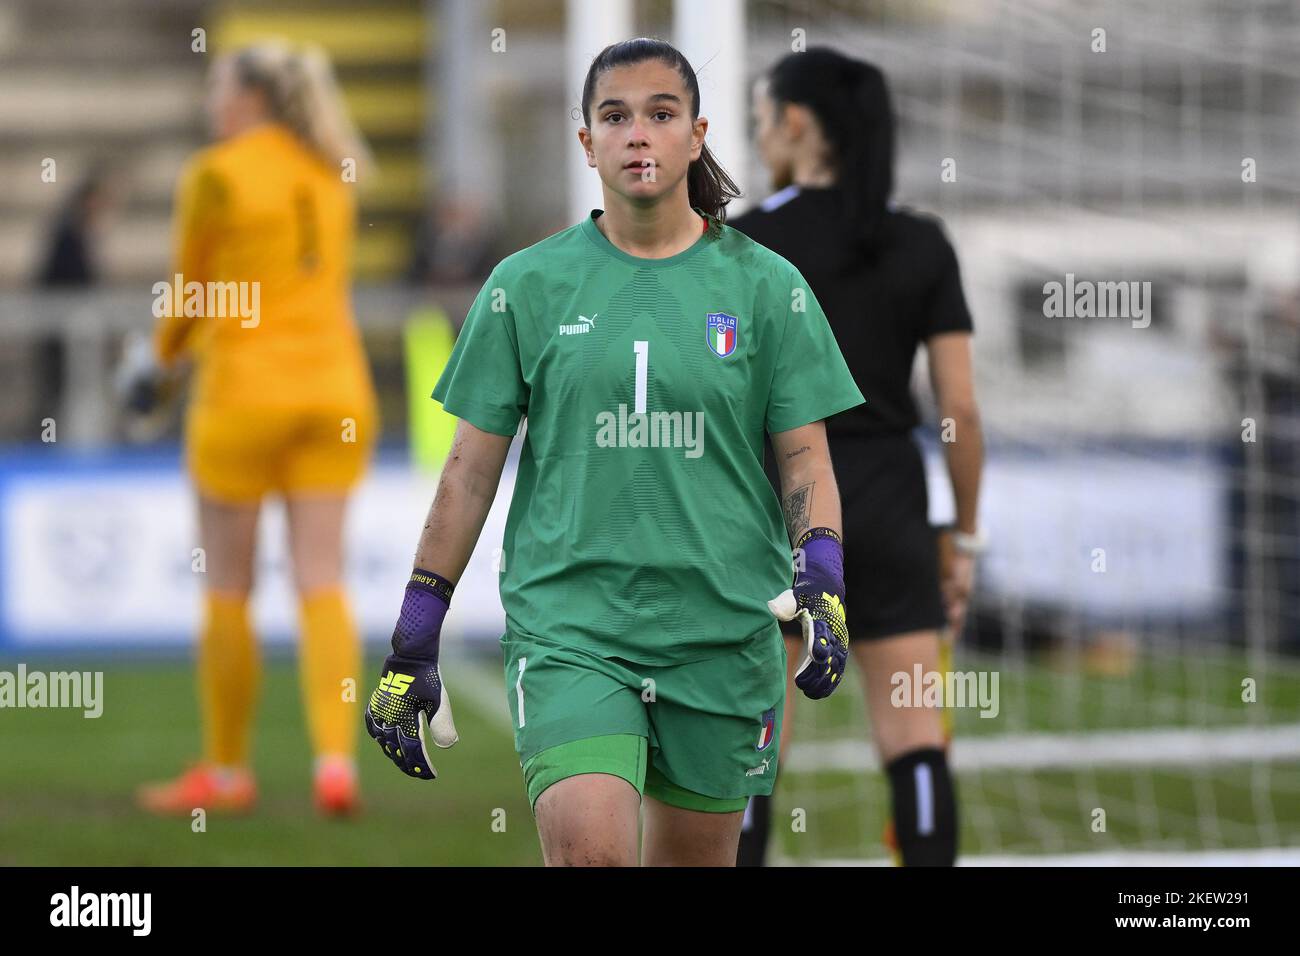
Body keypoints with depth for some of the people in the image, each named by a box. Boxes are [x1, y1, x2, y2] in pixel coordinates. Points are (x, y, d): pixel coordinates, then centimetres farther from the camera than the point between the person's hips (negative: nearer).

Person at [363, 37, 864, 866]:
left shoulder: (766, 288, 4)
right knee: (588, 850, -21)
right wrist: (414, 644, 6)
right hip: (568, 625, -1)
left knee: (694, 861, 8)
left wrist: (822, 587, -14)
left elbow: (805, 460, 5)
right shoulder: (528, 286, 4)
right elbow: (471, 468, 7)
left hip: (721, 633, 1)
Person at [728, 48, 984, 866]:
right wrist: (966, 539, 10)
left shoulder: (748, 242, -8)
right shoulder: (923, 246, 2)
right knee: (916, 738, 2)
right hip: (888, 506, 3)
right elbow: (961, 408, 1)